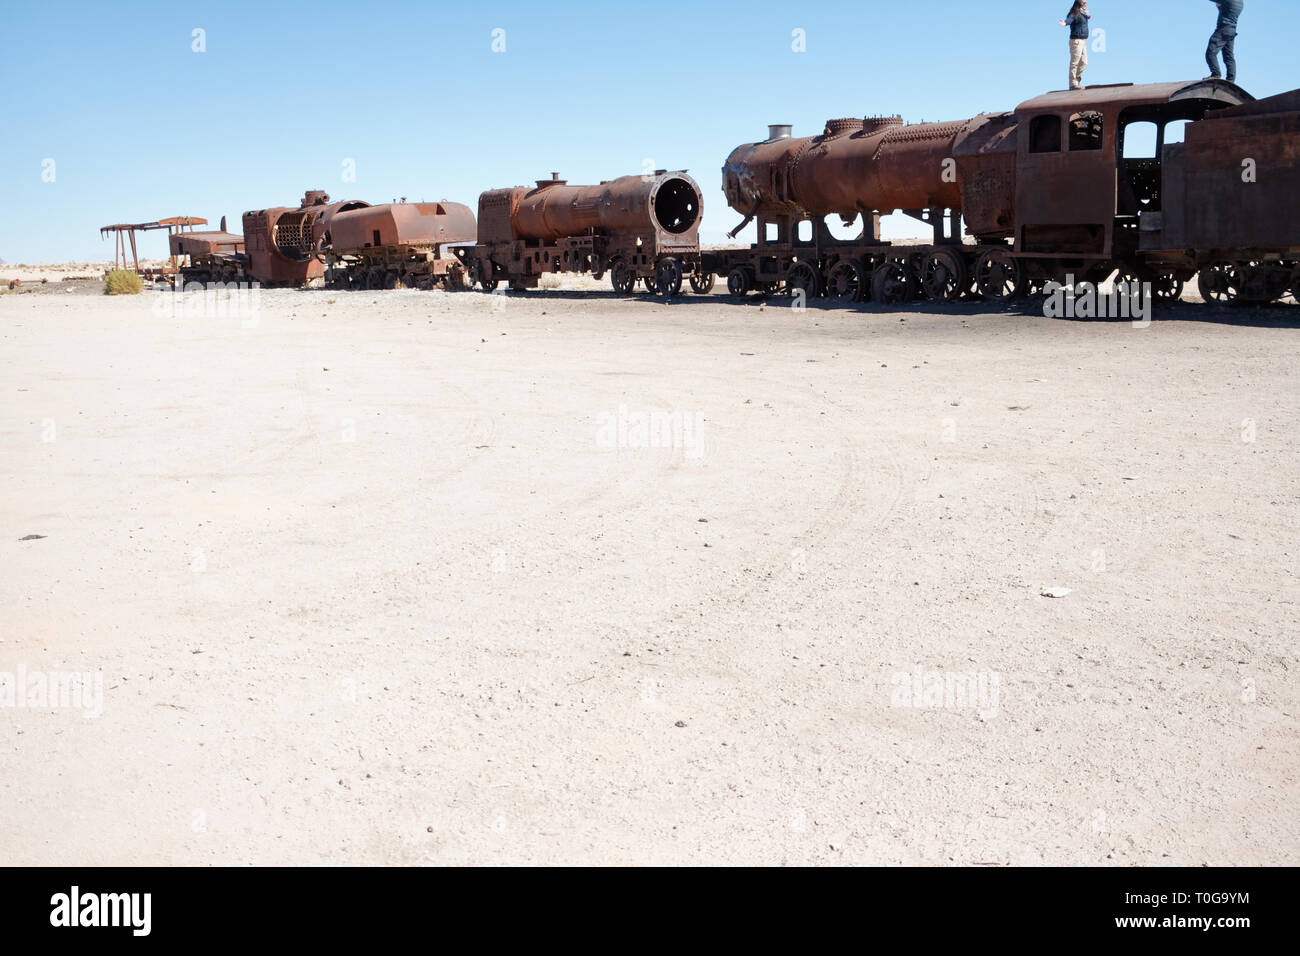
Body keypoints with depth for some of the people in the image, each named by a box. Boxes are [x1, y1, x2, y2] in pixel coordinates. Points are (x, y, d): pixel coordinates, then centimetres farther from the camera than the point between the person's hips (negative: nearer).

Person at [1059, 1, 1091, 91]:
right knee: (1074, 63, -8)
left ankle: (1077, 81, 24)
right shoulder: (1074, 13, -12)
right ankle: (1073, 84, -6)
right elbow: (1069, 19, -33)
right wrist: (1065, 23, -52)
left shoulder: (1083, 13, 15)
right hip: (1076, 40, -9)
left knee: (1083, 63, 12)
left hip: (1083, 41, 9)